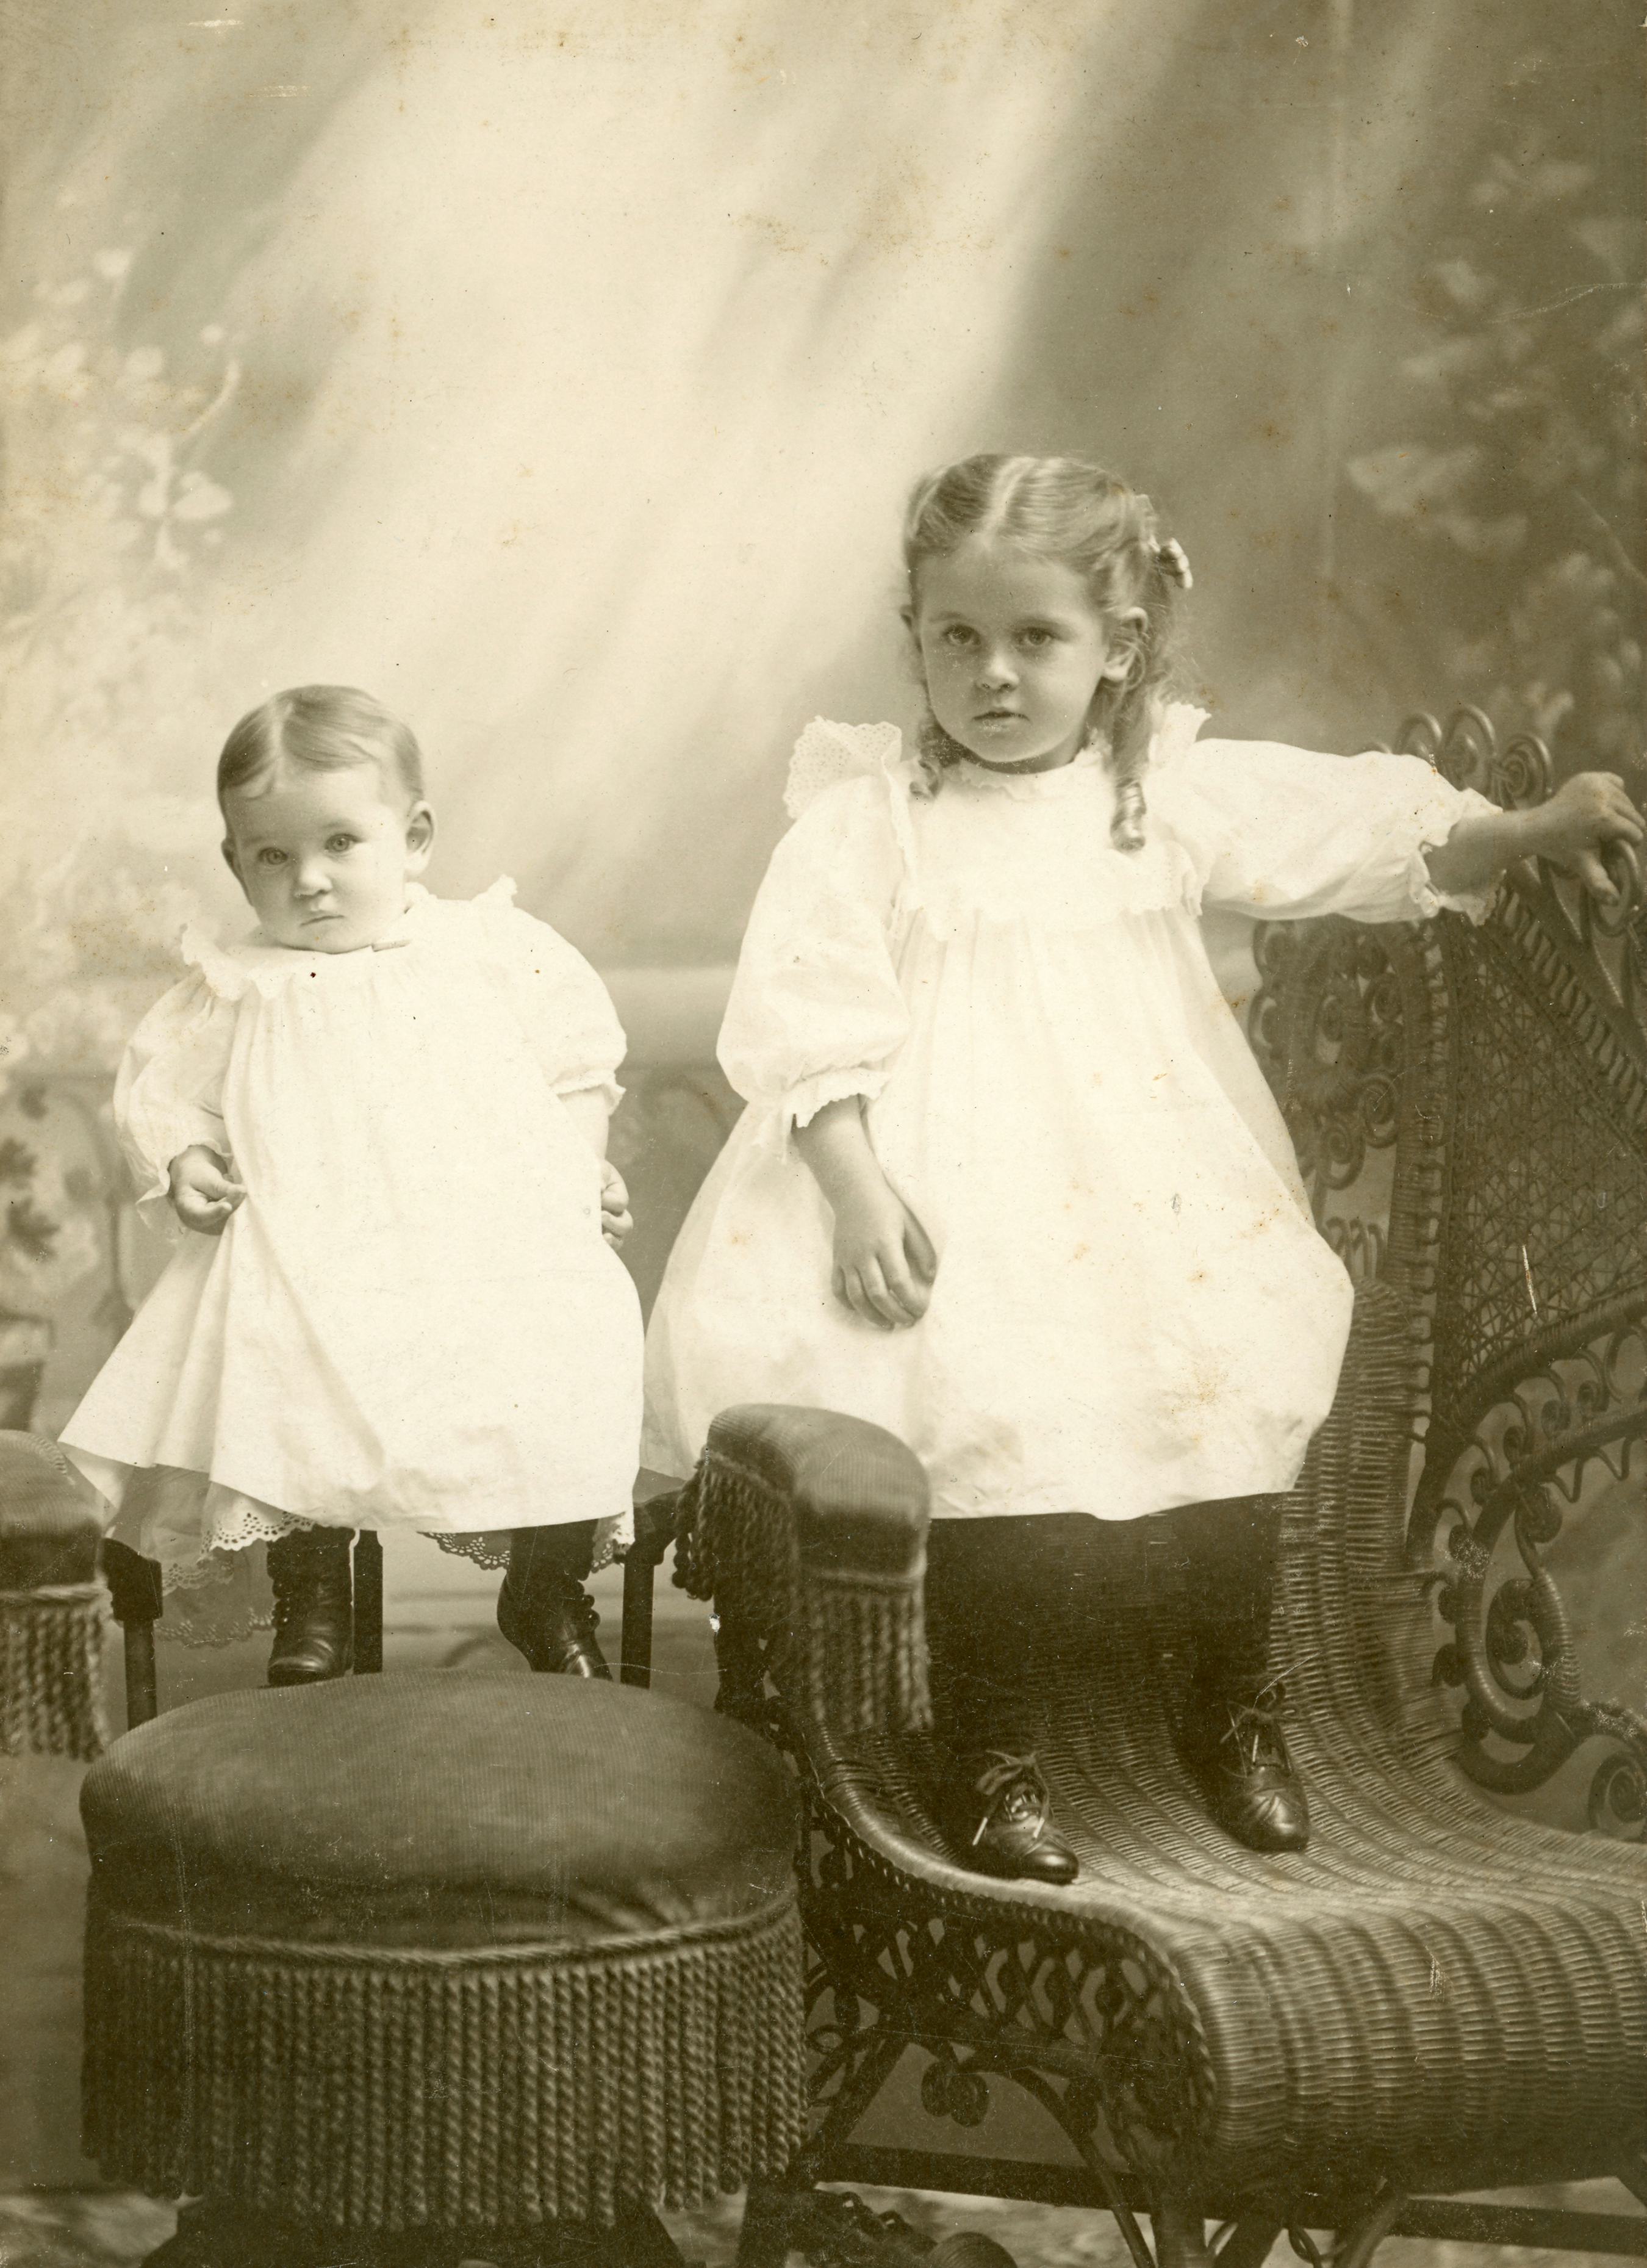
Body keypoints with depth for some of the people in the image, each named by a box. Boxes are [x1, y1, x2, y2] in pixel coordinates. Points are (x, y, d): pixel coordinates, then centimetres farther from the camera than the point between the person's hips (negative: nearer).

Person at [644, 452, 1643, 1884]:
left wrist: (1530, 831, -10)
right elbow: (809, 1015, -6)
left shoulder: (1174, 791, 8)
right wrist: (856, 1190, -17)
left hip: (1150, 1172, 3)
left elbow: (1364, 832, 4)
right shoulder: (867, 817, 1)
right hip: (948, 1185, -2)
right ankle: (977, 1740, 0)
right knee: (971, 1399, -23)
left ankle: (1236, 1703, 13)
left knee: (1242, 1378, -14)